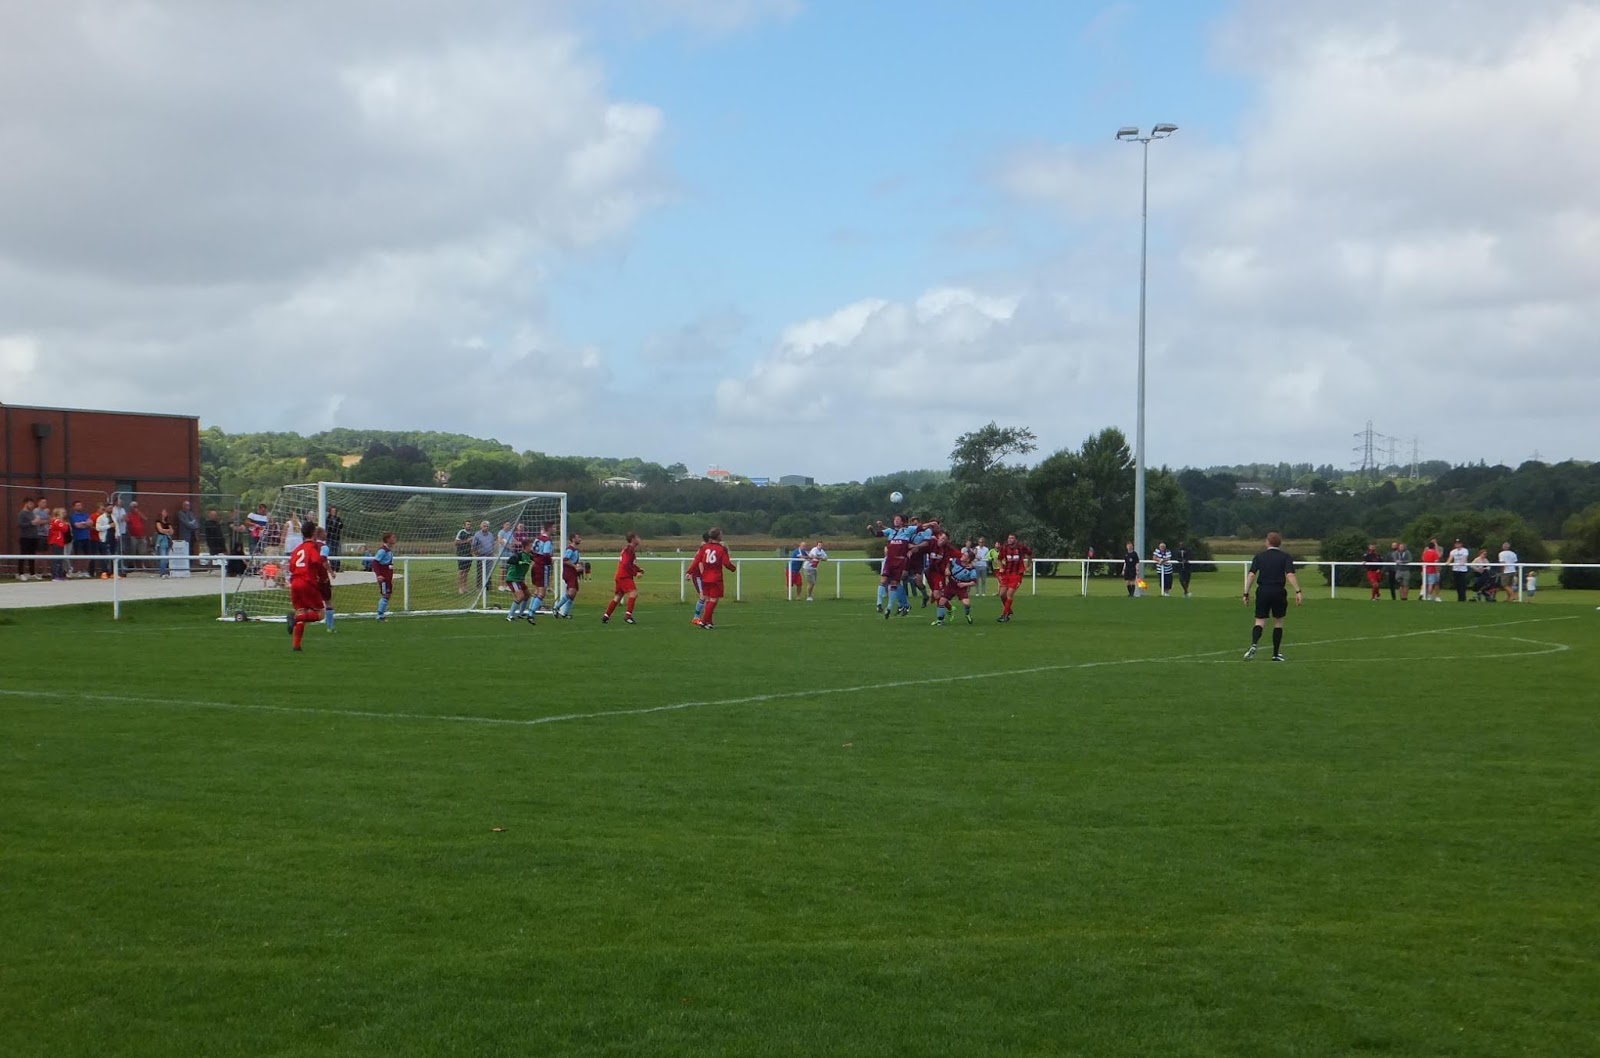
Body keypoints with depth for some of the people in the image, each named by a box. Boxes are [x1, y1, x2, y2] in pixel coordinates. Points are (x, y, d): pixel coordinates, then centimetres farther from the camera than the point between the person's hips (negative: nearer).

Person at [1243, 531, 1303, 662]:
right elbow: (1290, 575, -11)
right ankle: (1276, 654, 13)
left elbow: (1251, 575, -3)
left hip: (1262, 591, 1)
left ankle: (1254, 645, -23)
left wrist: (1246, 593, -1)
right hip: (1279, 591, -1)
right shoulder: (1285, 557, 3)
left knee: (1260, 621, 5)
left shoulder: (1259, 556, 6)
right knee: (1278, 622, 13)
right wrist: (1298, 592, -14)